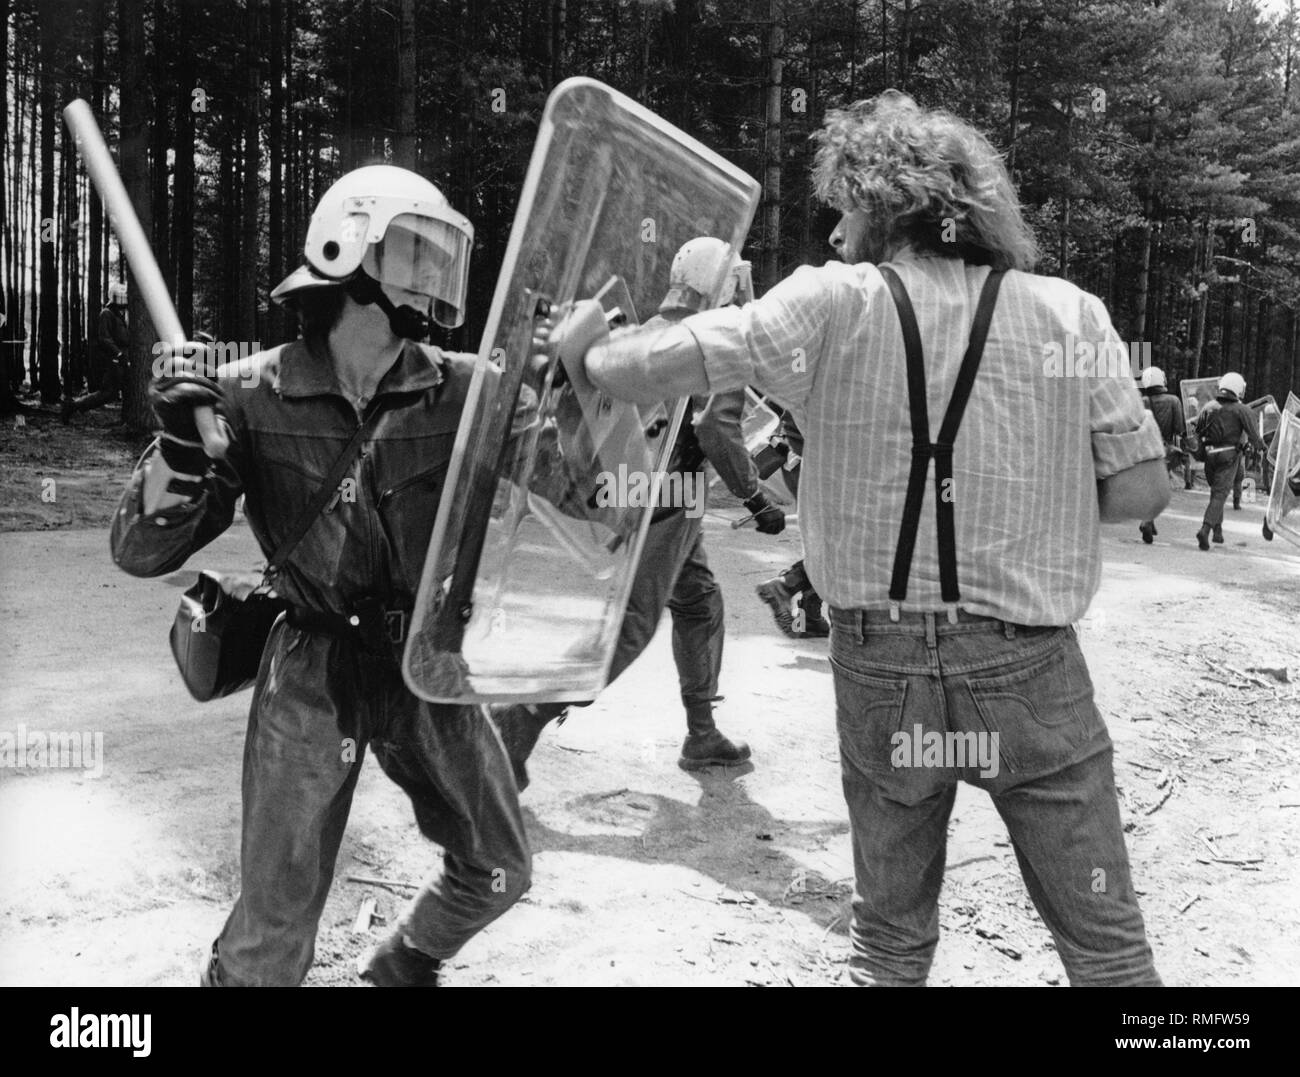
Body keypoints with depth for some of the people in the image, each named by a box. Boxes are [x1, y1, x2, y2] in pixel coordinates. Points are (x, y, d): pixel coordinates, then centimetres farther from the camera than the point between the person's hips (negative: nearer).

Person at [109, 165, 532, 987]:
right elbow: (144, 551, -9)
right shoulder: (253, 394, -11)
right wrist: (180, 446, -27)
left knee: (497, 873, 17)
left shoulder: (457, 388, -6)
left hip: (429, 668, 3)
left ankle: (404, 966, 45)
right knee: (273, 939, 1)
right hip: (313, 679, -3)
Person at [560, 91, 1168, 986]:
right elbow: (1141, 491, -4)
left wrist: (582, 349, 11)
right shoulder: (1068, 313, -3)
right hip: (1029, 669, 0)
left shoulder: (831, 303, -6)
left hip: (880, 663, 1)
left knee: (890, 934, 19)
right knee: (1105, 939, 13)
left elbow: (651, 368, -10)